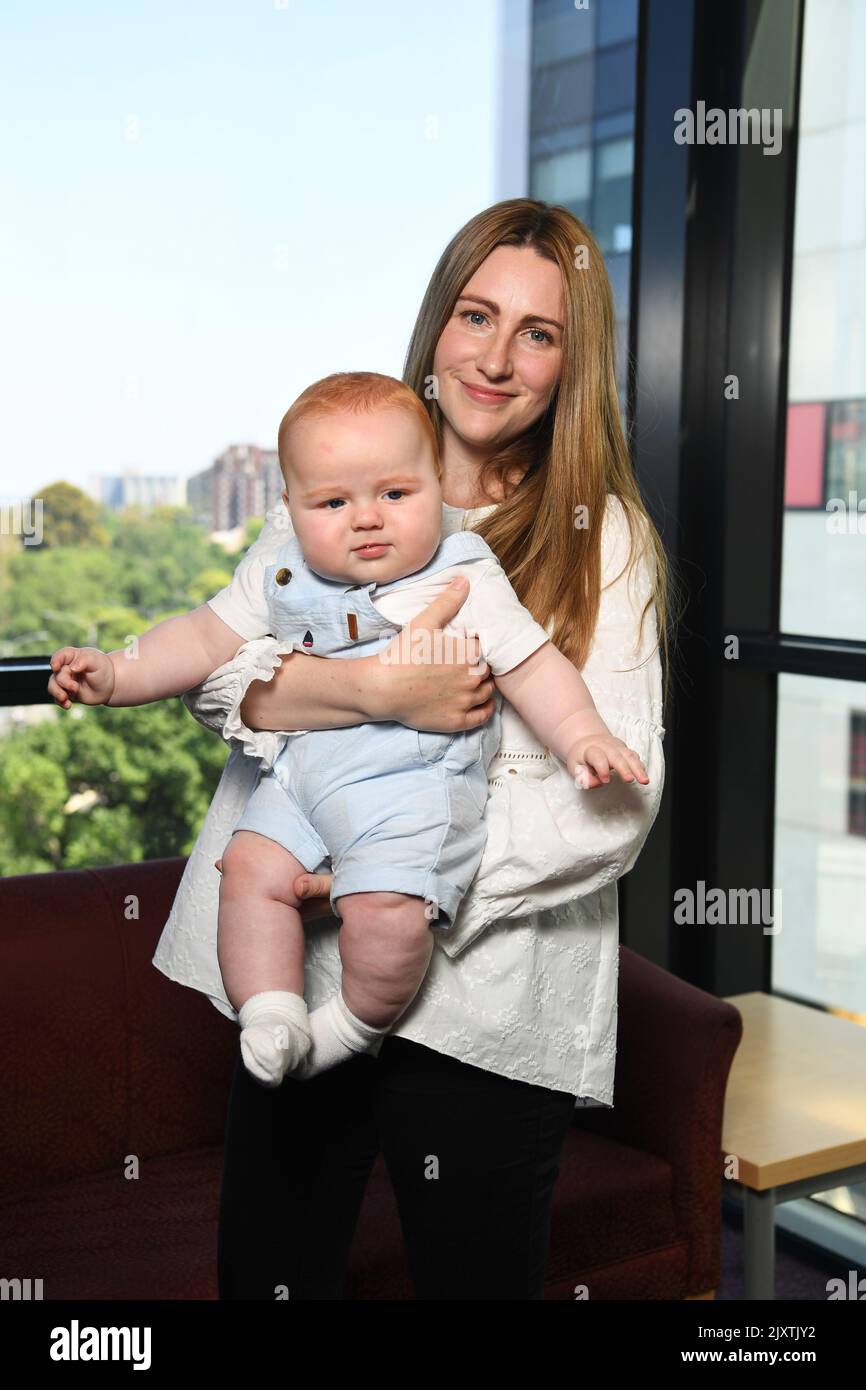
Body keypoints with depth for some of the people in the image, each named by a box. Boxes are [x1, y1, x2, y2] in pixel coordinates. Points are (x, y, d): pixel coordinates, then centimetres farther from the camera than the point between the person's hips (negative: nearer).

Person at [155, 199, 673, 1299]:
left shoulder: (604, 540, -2)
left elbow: (616, 798, -10)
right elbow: (213, 663, -5)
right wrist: (382, 688, -23)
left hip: (485, 997, -2)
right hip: (299, 966, 3)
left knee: (475, 1274, 11)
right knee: (268, 1273, 15)